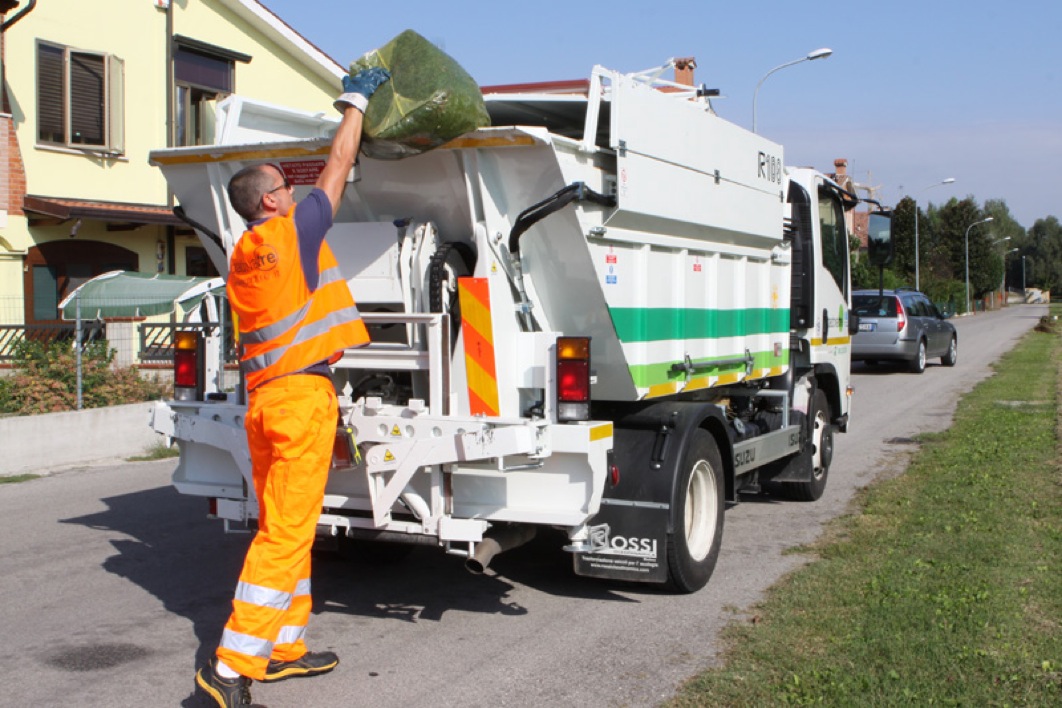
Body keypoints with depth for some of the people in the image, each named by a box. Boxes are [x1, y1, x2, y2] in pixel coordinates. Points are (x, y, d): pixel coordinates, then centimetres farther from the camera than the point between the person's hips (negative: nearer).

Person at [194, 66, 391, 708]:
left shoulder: (243, 257, 15)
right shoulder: (290, 233, -6)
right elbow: (338, 169, 4)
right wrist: (355, 102, 15)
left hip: (264, 396, 9)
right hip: (301, 393, -9)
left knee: (285, 527, 15)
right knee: (287, 531, -8)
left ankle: (284, 646, 23)